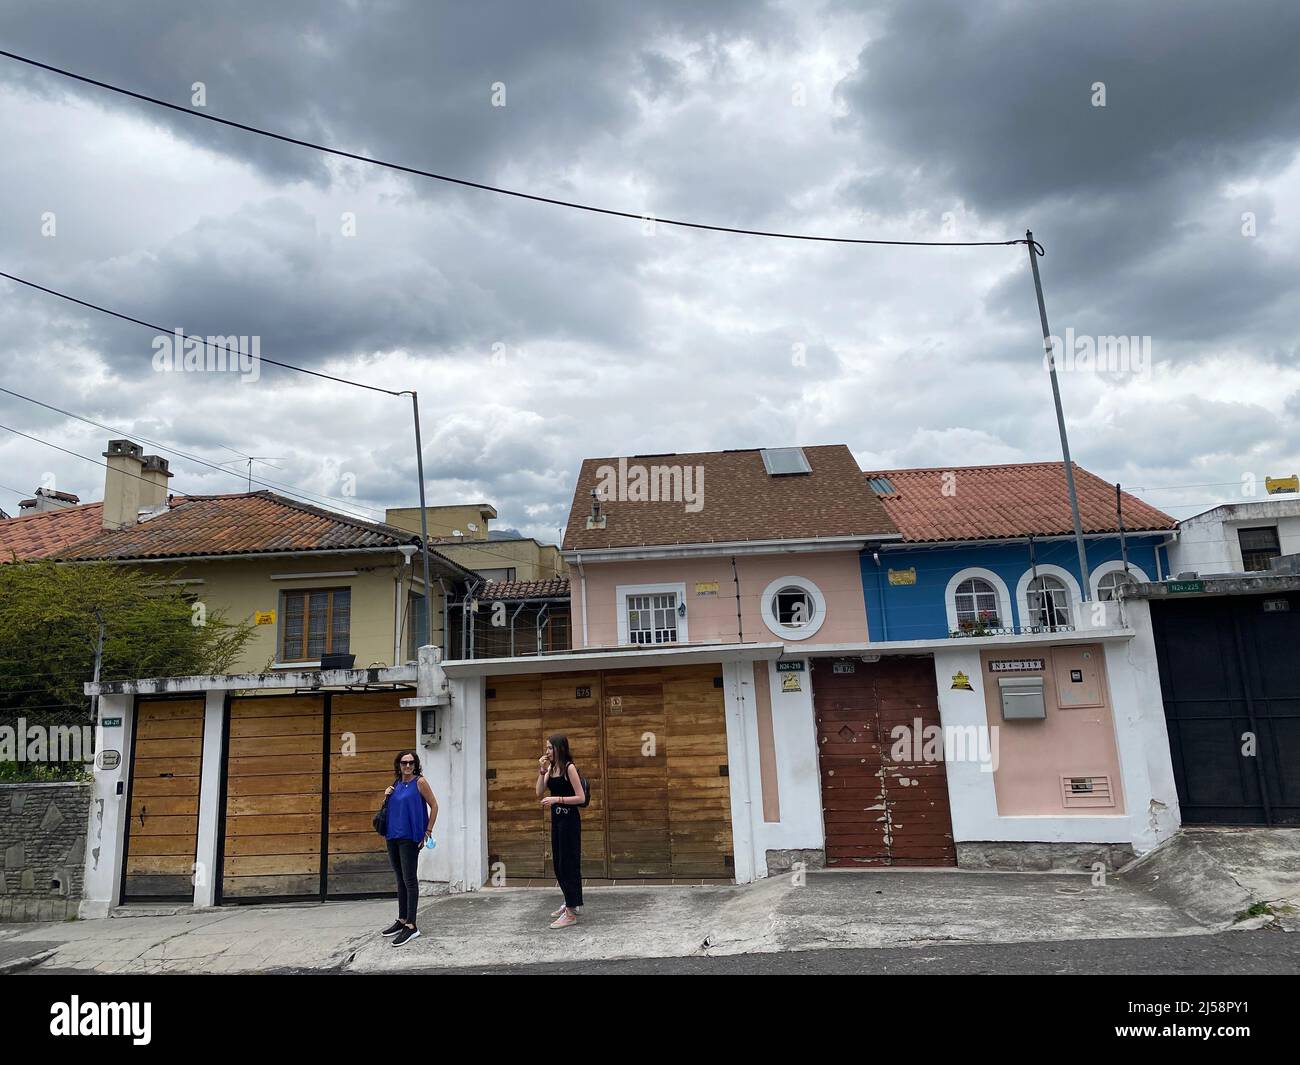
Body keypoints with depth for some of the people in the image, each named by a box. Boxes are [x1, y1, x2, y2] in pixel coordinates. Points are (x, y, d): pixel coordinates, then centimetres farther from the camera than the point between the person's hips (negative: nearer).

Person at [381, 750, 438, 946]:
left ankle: (411, 926, -4)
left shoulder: (419, 782, -8)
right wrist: (387, 796, 2)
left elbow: (434, 806, -6)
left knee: (409, 880, -6)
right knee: (400, 880, 15)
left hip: (409, 837, -7)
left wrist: (428, 831, -9)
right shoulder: (396, 784, 10)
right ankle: (402, 920, 25)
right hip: (393, 836, 7)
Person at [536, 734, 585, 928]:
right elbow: (539, 793, 2)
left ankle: (571, 913, 3)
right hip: (556, 819, 9)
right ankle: (569, 903, 32)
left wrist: (557, 799, -25)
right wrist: (541, 771, -7)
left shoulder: (569, 768, -14)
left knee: (568, 863, -4)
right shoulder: (551, 768, 8)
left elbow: (581, 798, -18)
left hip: (569, 820, -9)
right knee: (558, 863, 17)